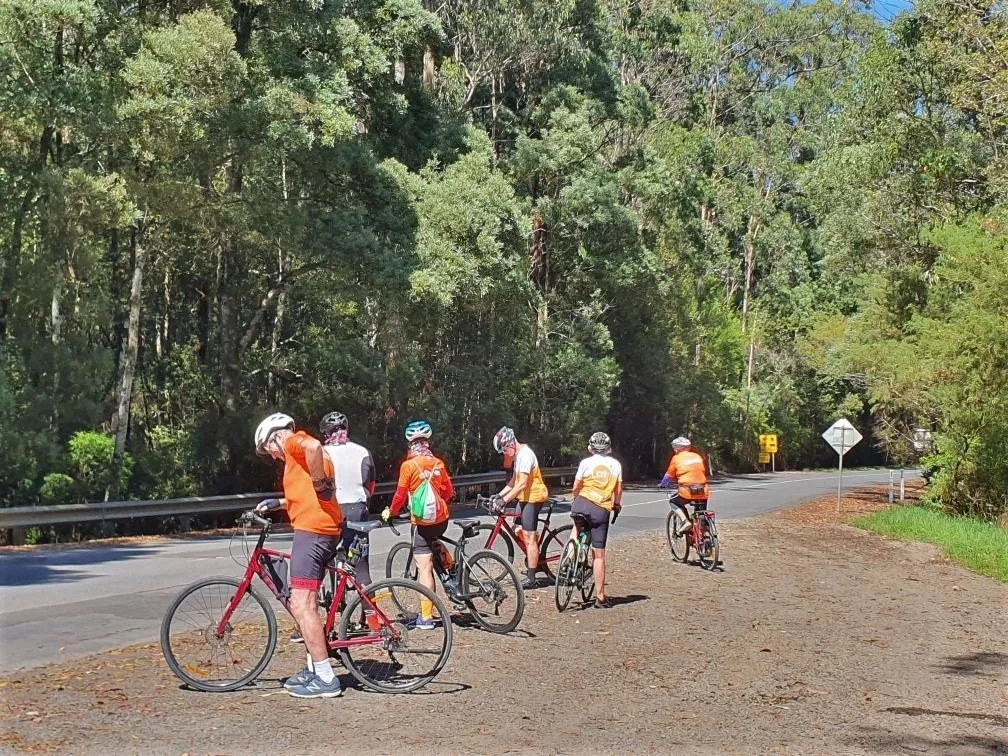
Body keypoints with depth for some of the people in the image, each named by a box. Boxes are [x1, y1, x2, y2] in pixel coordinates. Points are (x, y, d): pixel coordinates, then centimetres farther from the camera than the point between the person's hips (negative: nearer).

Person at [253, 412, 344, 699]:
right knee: (302, 604, 18)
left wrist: (319, 483, -20)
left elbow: (314, 446, -29)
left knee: (303, 606, -11)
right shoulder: (300, 452, 28)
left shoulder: (294, 442, -3)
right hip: (326, 530, 11)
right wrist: (278, 503, 24)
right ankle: (314, 669, 26)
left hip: (311, 530, -11)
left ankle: (326, 679, -10)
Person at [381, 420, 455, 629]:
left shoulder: (408, 465, -11)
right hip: (442, 518, 5)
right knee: (434, 542, 38)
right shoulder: (438, 463, 3)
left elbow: (400, 495, -8)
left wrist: (390, 512, 9)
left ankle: (426, 617, -2)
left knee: (425, 568, -3)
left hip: (423, 521, -5)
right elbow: (449, 492, 9)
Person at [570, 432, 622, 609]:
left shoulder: (586, 462, 2)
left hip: (584, 503, -1)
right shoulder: (615, 464, 8)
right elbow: (618, 490, 10)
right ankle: (600, 597, 7)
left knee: (577, 525, 35)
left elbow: (576, 488, 7)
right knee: (599, 555, 6)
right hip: (603, 511, 1)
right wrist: (617, 506, 29)